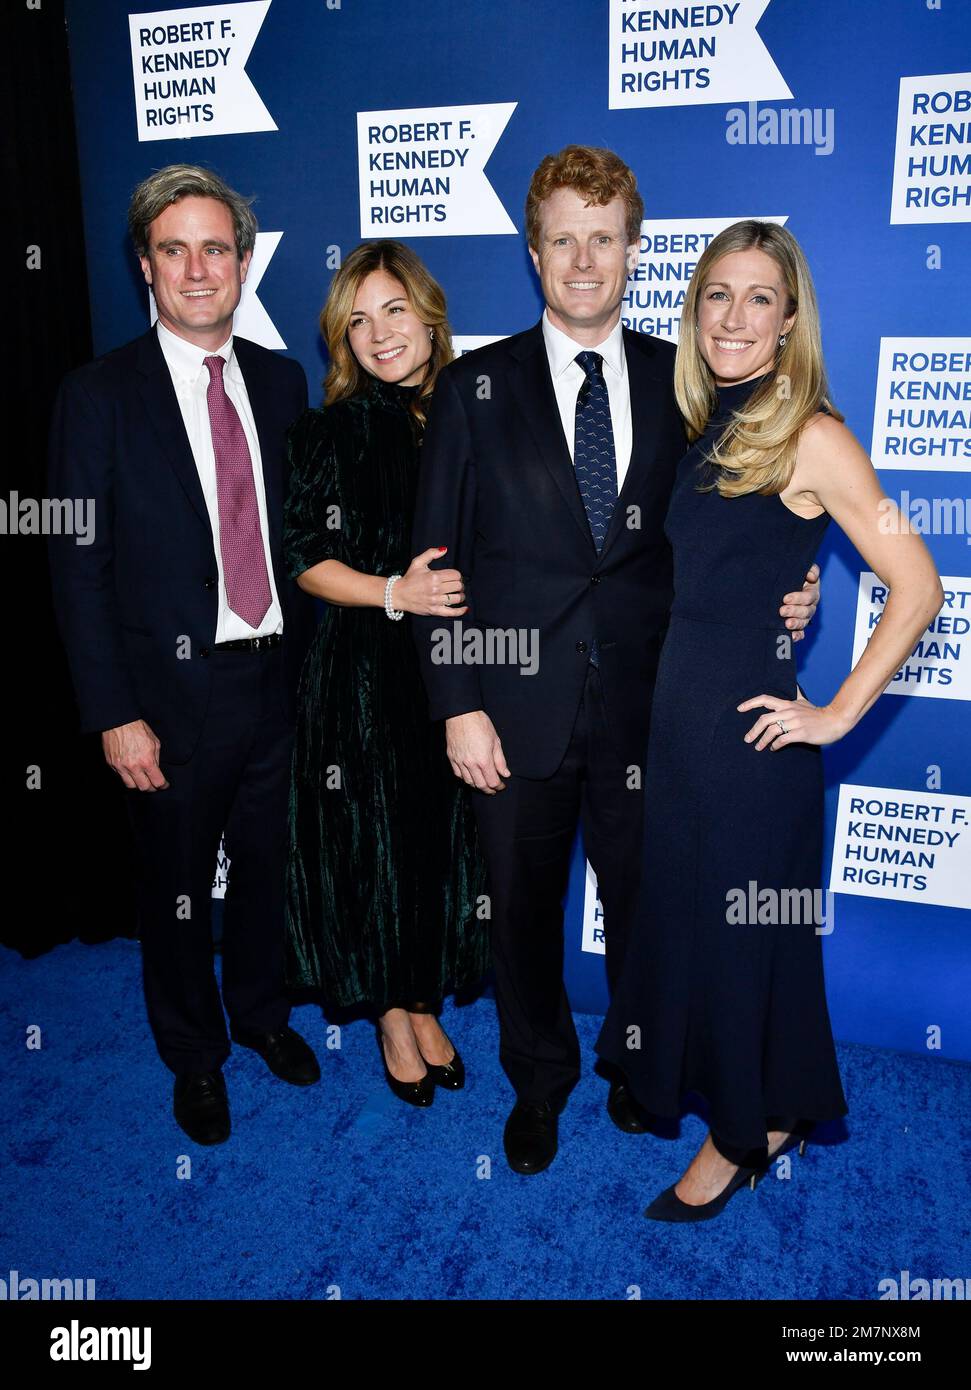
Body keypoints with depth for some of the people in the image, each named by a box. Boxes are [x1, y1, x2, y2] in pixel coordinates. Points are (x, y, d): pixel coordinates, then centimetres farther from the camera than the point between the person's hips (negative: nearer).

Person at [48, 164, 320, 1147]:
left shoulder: (280, 382, 5)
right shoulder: (99, 396, -7)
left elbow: (298, 529, 8)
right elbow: (78, 571, -9)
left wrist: (310, 658, 3)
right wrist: (115, 715, -13)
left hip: (279, 679, 4)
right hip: (175, 693, -3)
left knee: (266, 867, 20)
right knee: (176, 892, 14)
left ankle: (261, 1013, 46)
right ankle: (195, 1057, 39)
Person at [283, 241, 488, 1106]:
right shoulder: (332, 432, -2)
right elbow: (307, 560, -5)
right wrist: (396, 594, -18)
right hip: (366, 673, -2)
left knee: (447, 840, 10)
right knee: (377, 840, 6)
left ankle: (425, 1005, 33)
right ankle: (391, 1016, 29)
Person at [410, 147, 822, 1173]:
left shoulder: (679, 381, 4)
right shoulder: (474, 388, -1)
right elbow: (436, 561, -3)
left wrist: (774, 597, -10)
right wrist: (458, 706, -8)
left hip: (644, 706, 1)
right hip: (517, 709, -1)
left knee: (643, 900, 16)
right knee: (523, 910, 15)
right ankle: (539, 1082, 41)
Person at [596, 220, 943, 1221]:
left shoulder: (810, 436, -13)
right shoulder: (707, 428, 9)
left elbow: (917, 588, -16)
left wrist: (837, 713, -14)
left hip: (749, 724, -7)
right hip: (679, 709, 8)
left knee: (739, 927, 7)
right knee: (681, 909, 17)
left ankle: (746, 1134, 32)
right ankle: (760, 1108, 40)